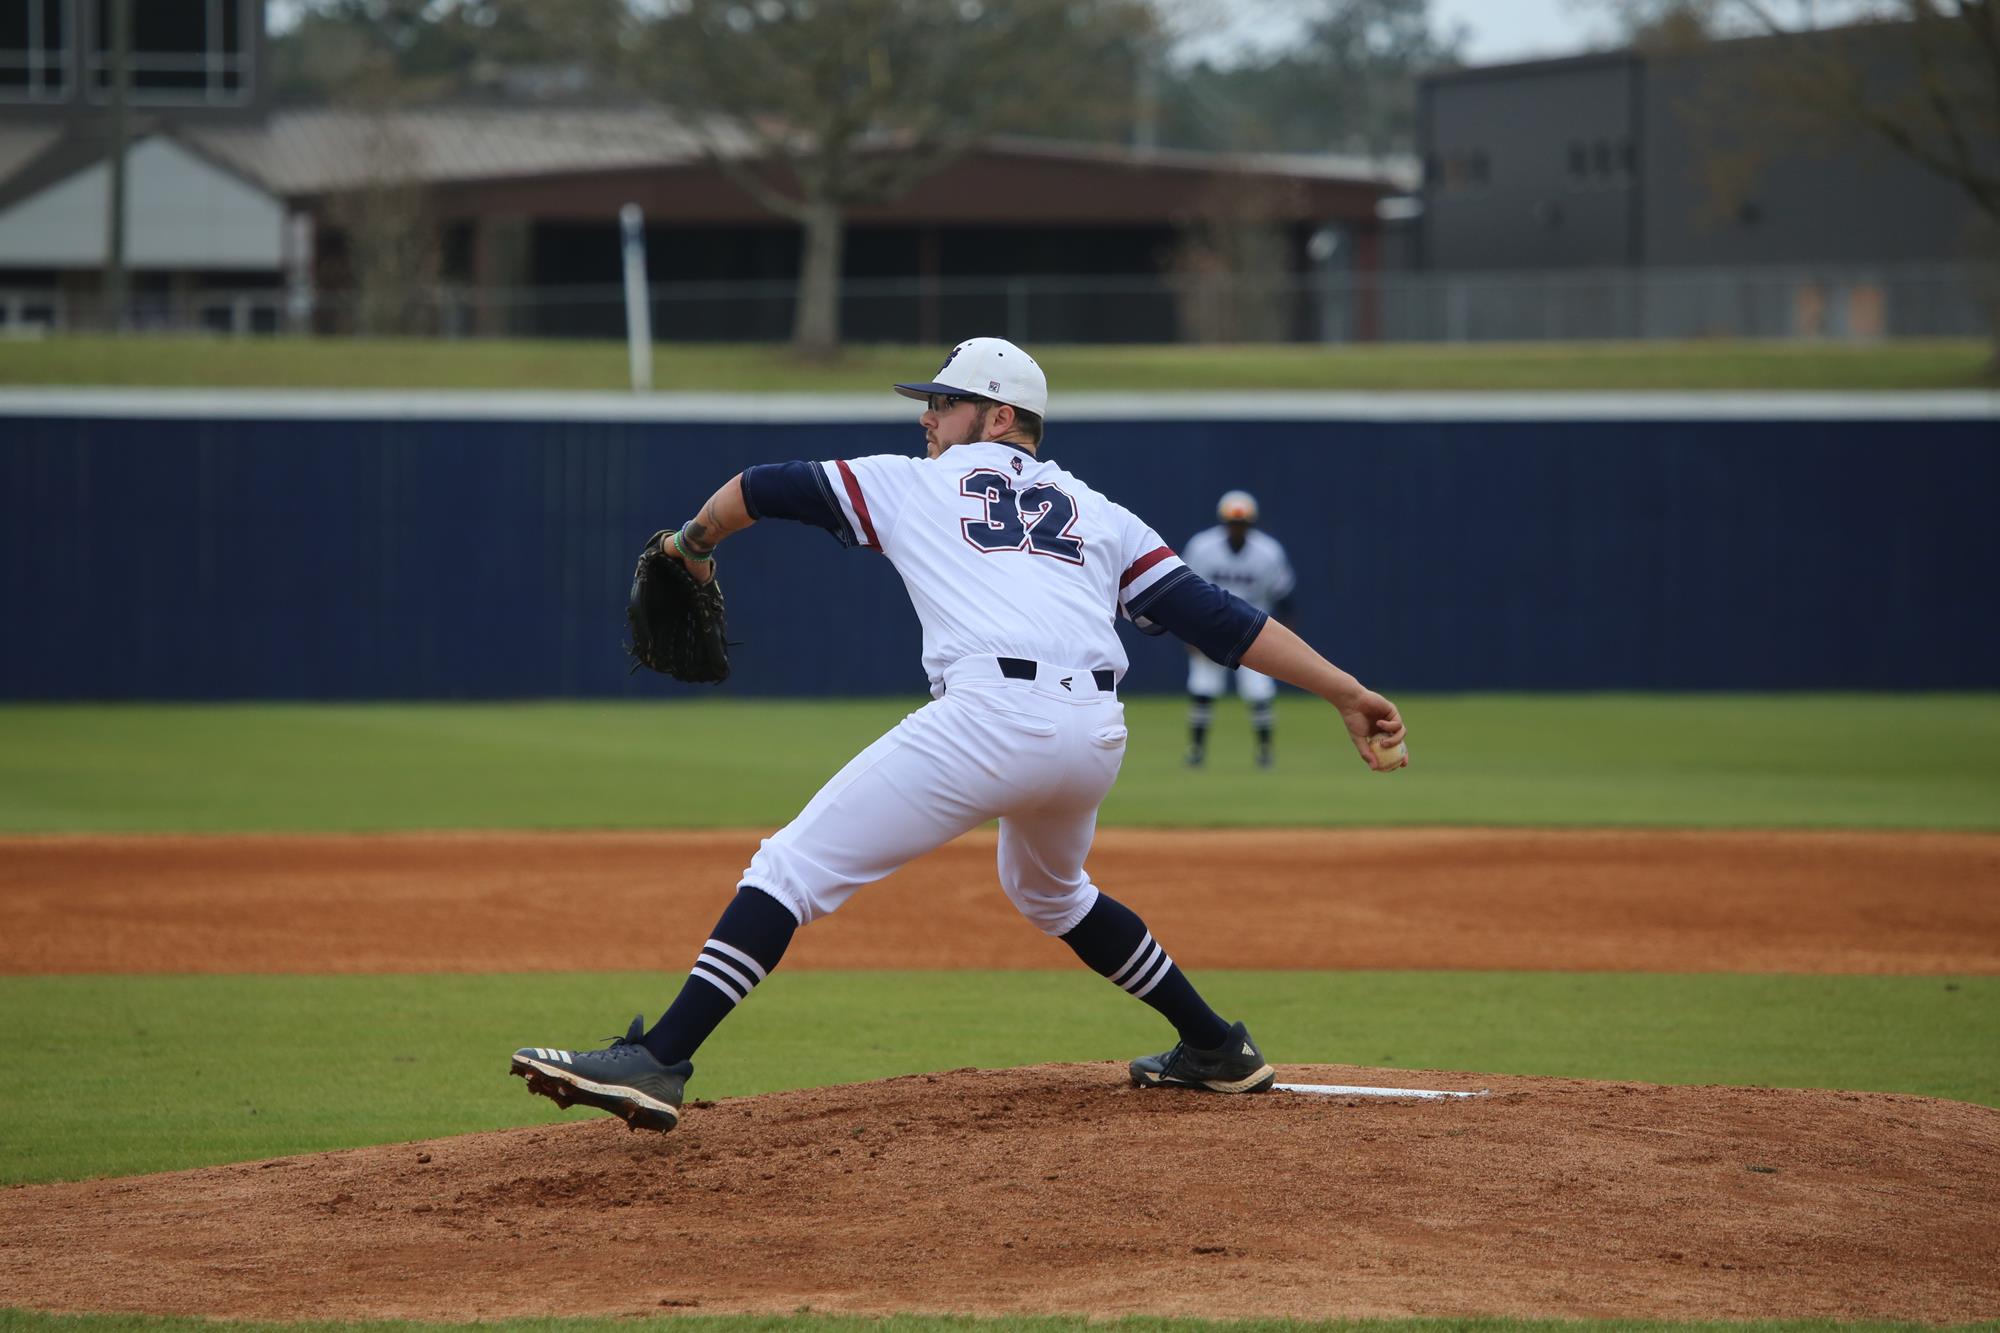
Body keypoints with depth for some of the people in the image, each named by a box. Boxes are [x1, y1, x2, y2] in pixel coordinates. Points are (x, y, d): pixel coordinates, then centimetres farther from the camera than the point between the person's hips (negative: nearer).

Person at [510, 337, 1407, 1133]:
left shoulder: (912, 484, 20)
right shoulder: (1097, 514, 27)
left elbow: (761, 487, 26)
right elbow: (1215, 615, 17)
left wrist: (692, 545, 46)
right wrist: (1347, 692, 14)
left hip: (990, 714, -6)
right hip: (1098, 734, 6)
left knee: (795, 867, -6)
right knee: (1048, 890, 36)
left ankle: (659, 1061, -21)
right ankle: (1216, 1051, 41)